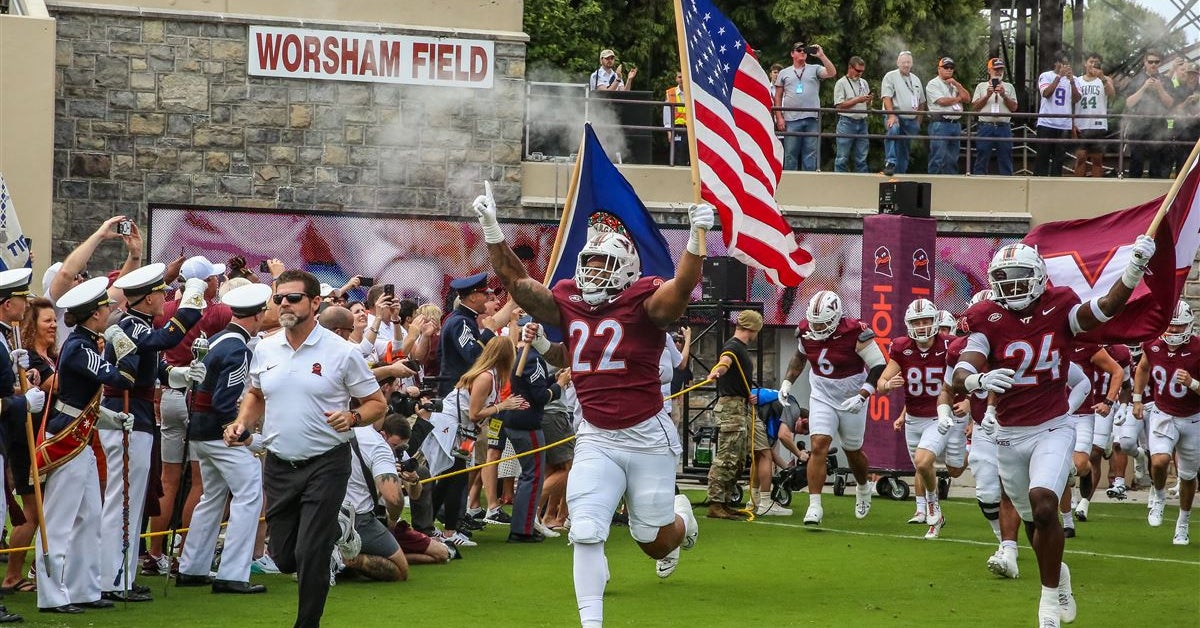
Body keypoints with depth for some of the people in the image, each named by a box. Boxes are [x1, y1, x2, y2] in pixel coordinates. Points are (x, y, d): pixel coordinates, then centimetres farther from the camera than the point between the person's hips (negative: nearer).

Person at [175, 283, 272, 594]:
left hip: (200, 429, 10)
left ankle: (191, 569, 26)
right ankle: (232, 576, -12)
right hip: (222, 432, -10)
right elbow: (226, 402, -23)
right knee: (248, 496, -7)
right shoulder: (238, 350, -18)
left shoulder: (216, 340, 11)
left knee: (212, 498, 20)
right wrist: (249, 437, -16)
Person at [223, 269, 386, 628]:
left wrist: (351, 418, -21)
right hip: (279, 464, 5)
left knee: (310, 554, -10)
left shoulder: (341, 353, -8)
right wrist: (242, 423, 3)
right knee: (283, 557, 9)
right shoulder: (265, 350, 5)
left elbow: (376, 404, -1)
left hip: (326, 465, -5)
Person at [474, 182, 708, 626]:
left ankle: (681, 517, 49)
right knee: (586, 533, -9)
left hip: (647, 438, -3)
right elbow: (514, 279, 4)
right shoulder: (568, 305, 1)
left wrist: (697, 237, -47)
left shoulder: (644, 305, -13)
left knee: (653, 541, 12)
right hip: (596, 440, 3)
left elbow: (681, 288, -32)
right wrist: (491, 229, -6)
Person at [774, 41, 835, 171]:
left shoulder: (815, 70, 11)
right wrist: (779, 118, 2)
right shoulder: (784, 73, 14)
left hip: (812, 119, 0)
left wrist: (821, 56, -12)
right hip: (791, 120, 0)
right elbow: (778, 97, 12)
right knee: (790, 154, 1)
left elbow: (832, 73, -6)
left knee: (810, 154, 1)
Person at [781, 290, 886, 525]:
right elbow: (799, 357, 15)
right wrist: (787, 382, 4)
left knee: (853, 452, 14)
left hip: (851, 400, -2)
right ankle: (814, 506, -16)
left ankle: (863, 488, 45)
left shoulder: (855, 333, -24)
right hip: (822, 398, 2)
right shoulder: (806, 332, -9)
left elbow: (879, 365, -19)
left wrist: (862, 396, -27)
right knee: (819, 446, -15)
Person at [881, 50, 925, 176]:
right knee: (893, 130, -37)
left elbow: (921, 102, 24)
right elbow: (886, 97, -10)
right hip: (895, 116, -6)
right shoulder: (891, 76, 1)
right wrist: (891, 115, -23)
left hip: (911, 120, 6)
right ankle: (890, 163, -42)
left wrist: (919, 120, 15)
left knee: (904, 151, 7)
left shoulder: (916, 79, 19)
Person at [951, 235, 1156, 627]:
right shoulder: (988, 320, -6)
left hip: (1052, 430, -2)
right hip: (1009, 435, 2)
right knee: (1033, 520, 14)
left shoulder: (1059, 309, -4)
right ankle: (1060, 578, 43)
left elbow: (1107, 308, -19)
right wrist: (979, 380, -40)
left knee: (1043, 506, -23)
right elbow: (960, 377, -17)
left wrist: (1135, 268, -32)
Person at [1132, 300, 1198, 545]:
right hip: (1163, 415, 1)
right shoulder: (1153, 345, -9)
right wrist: (1137, 399, 14)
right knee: (1159, 461, -24)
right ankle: (1158, 495, 9)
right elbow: (1142, 369, 15)